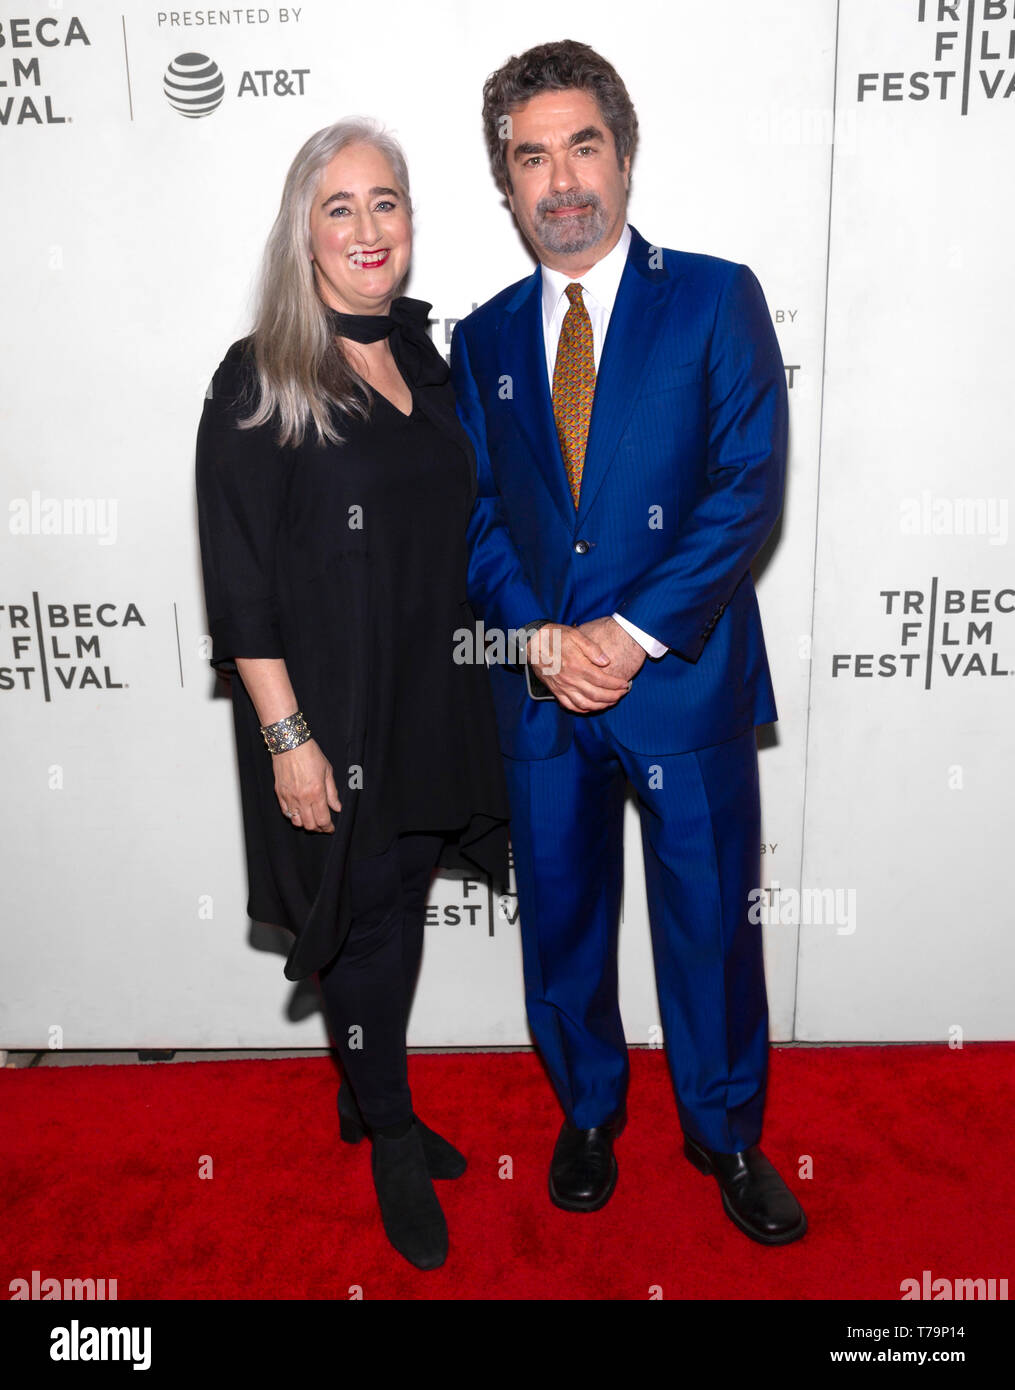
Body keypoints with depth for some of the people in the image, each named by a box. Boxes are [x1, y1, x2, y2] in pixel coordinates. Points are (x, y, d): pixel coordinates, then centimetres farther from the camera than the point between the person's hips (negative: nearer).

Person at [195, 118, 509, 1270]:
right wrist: (285, 736, -17)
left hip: (437, 702, 6)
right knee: (374, 925, 8)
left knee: (398, 910, 18)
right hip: (335, 719, -5)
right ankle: (392, 1143, 33)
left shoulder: (425, 352, 8)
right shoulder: (259, 384, -11)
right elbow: (239, 583, -13)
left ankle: (367, 1100, 43)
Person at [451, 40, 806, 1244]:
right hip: (541, 691, 3)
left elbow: (749, 485, -9)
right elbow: (475, 514, 5)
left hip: (685, 681, -2)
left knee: (711, 922, 10)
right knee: (561, 921, 15)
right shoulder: (482, 340, 10)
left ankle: (726, 1133, 35)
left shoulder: (716, 300, 0)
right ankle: (588, 1113, 40)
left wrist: (633, 632, -16)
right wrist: (542, 640, -11)